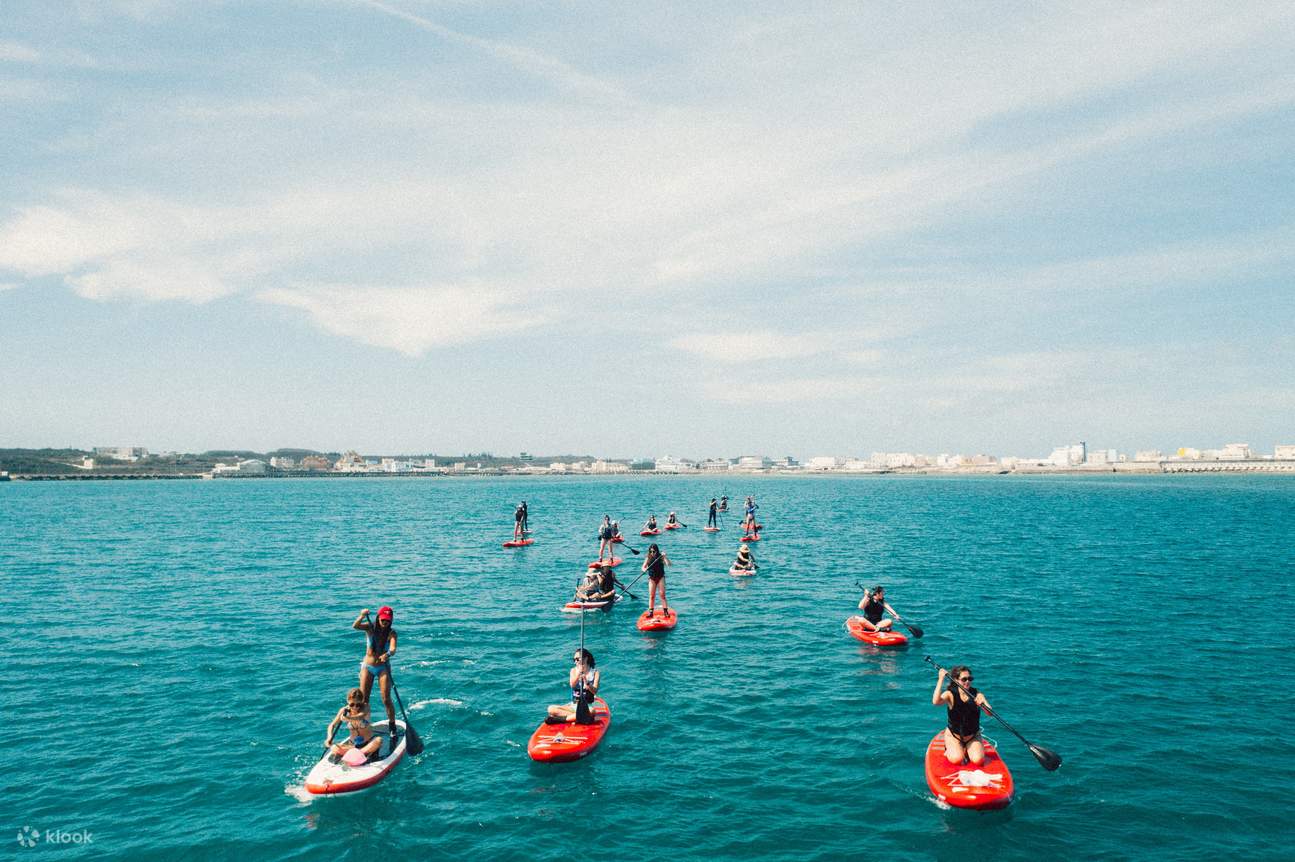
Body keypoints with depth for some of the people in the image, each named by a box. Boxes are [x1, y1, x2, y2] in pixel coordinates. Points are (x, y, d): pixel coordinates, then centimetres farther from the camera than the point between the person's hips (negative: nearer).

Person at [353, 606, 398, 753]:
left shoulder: (391, 633, -11)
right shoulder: (370, 627, -8)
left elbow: (393, 649, -28)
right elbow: (355, 626, -28)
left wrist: (388, 654, -50)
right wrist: (362, 616, -47)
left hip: (383, 668, -1)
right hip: (367, 666, 1)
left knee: (386, 699, -7)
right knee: (364, 700, 3)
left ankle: (393, 728, 6)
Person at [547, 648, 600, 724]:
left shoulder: (595, 672, -1)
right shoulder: (574, 670, 6)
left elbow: (594, 691, -12)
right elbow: (572, 685, -12)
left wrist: (586, 682, -29)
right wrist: (578, 673, -27)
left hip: (587, 706, -3)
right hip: (573, 705, 3)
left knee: (591, 711, -39)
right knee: (551, 709, -19)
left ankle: (561, 719, -31)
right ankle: (582, 718, -28)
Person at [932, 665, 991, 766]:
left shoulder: (977, 695, -8)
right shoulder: (950, 694, -15)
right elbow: (935, 702, -36)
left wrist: (983, 705, -44)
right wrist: (941, 679, -35)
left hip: (973, 737, 2)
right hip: (953, 736, -2)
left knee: (978, 760, -19)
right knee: (957, 759, -22)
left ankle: (967, 750, 14)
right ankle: (949, 750, 12)